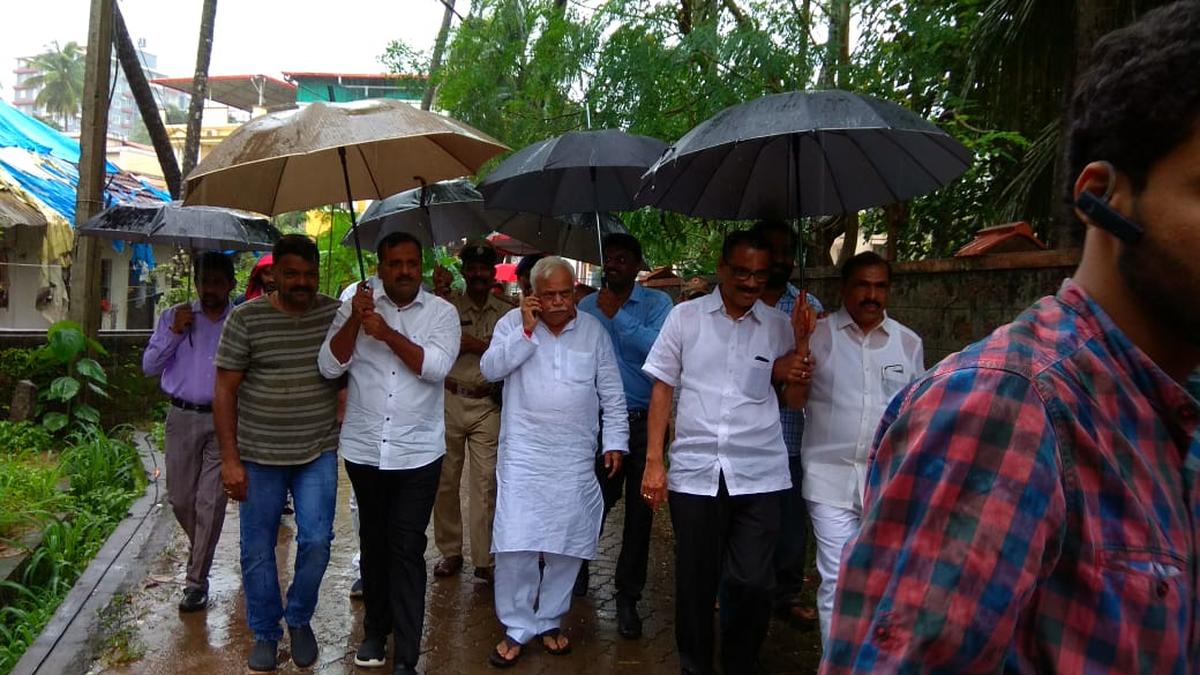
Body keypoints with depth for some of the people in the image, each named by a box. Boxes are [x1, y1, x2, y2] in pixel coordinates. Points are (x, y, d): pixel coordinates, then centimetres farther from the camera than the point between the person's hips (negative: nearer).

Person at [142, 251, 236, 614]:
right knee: (180, 498, 9)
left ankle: (197, 580, 6)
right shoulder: (175, 317, 8)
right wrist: (174, 332, -8)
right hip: (182, 417, 2)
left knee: (211, 502, -4)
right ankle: (199, 549, 38)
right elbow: (149, 365, 3)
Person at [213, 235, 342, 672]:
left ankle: (299, 620, 26)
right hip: (259, 455, -1)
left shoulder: (334, 313, 0)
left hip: (318, 454, 1)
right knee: (258, 550, 9)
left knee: (316, 541, -1)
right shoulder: (246, 318, -7)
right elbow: (224, 391, -6)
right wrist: (230, 459, -9)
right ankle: (264, 633, 30)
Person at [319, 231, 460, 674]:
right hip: (364, 449, 3)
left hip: (418, 453, -2)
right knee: (373, 542, 18)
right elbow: (329, 367, -6)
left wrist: (388, 333, -23)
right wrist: (355, 320, -18)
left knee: (407, 550, -2)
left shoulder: (442, 312, -2)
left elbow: (436, 366, -16)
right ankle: (375, 630, 36)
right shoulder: (357, 306, 2)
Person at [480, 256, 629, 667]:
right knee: (515, 544, -4)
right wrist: (527, 329, -16)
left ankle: (549, 621, 26)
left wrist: (615, 442, 4)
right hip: (523, 454, -2)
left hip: (575, 459, 2)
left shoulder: (593, 330, 5)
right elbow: (490, 369, -12)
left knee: (567, 544, 8)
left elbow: (612, 394, 8)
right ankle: (517, 627, 12)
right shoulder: (513, 322, 2)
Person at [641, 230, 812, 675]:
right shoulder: (685, 317, 2)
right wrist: (653, 462, 0)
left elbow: (793, 402, 8)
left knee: (752, 584, 3)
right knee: (695, 582, 10)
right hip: (694, 470, 0)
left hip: (758, 473, 1)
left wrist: (801, 347, -9)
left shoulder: (780, 326, 5)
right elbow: (663, 389, 5)